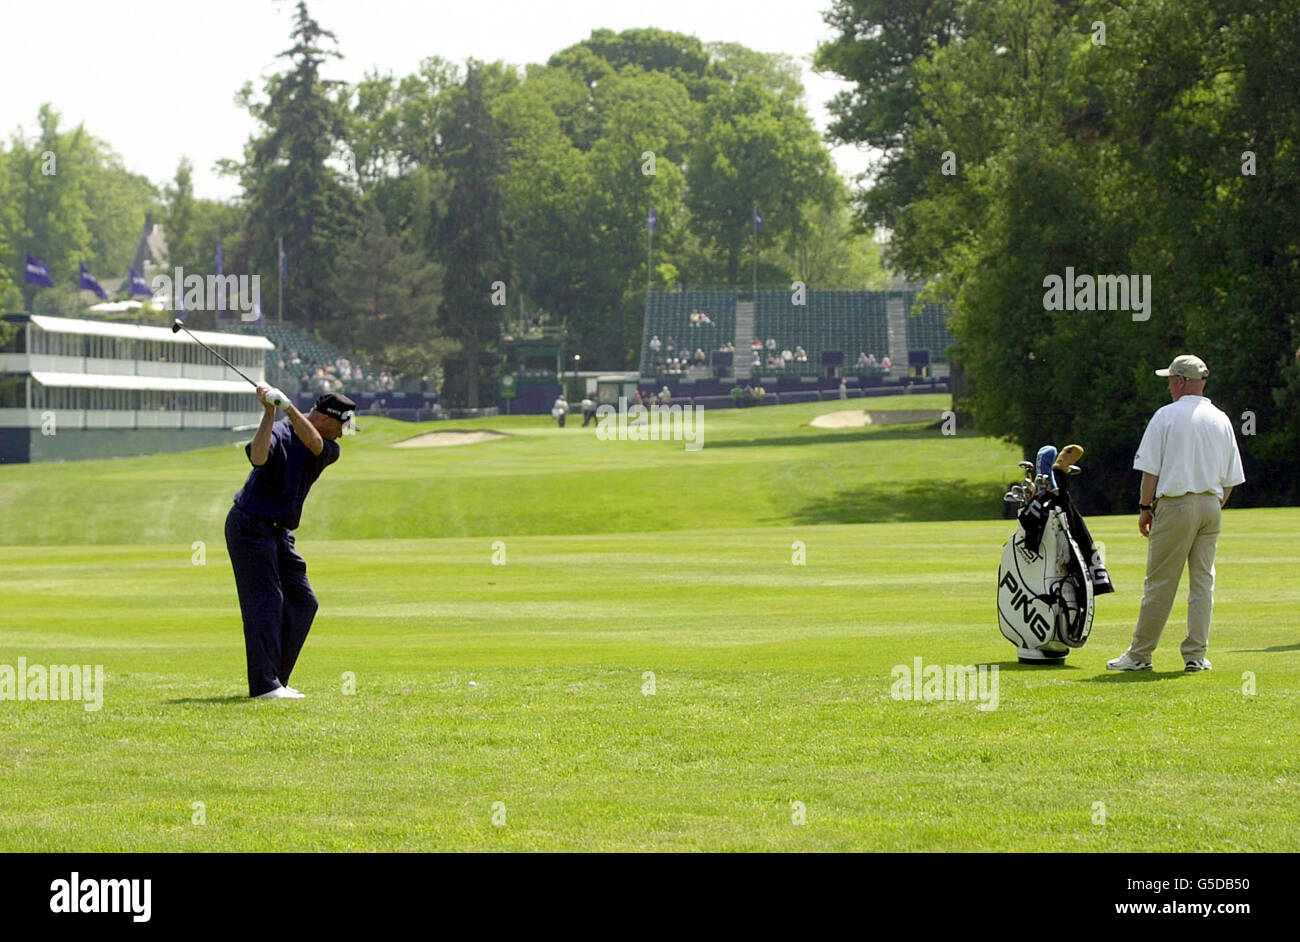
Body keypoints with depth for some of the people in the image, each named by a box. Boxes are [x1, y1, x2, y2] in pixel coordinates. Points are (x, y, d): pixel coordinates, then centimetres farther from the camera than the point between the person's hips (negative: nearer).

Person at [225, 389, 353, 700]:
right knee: (265, 603, -14)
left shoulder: (328, 450, 4)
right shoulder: (279, 433, -14)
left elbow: (314, 443, -20)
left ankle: (276, 679, 13)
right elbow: (258, 457, -35)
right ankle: (265, 685, -16)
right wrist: (270, 412, -38)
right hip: (250, 526, -8)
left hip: (279, 532, 8)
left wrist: (288, 407, -31)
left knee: (303, 603, 8)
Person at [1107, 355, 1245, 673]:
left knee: (1160, 583, -2)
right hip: (1211, 505, 5)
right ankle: (1196, 655, 4)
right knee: (1203, 581, 7)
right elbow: (1230, 478, 13)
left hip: (1175, 505, -5)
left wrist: (1145, 507, 1)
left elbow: (1151, 469, -7)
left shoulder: (1167, 415, -4)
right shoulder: (1222, 420, 11)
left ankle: (1140, 654, 2)